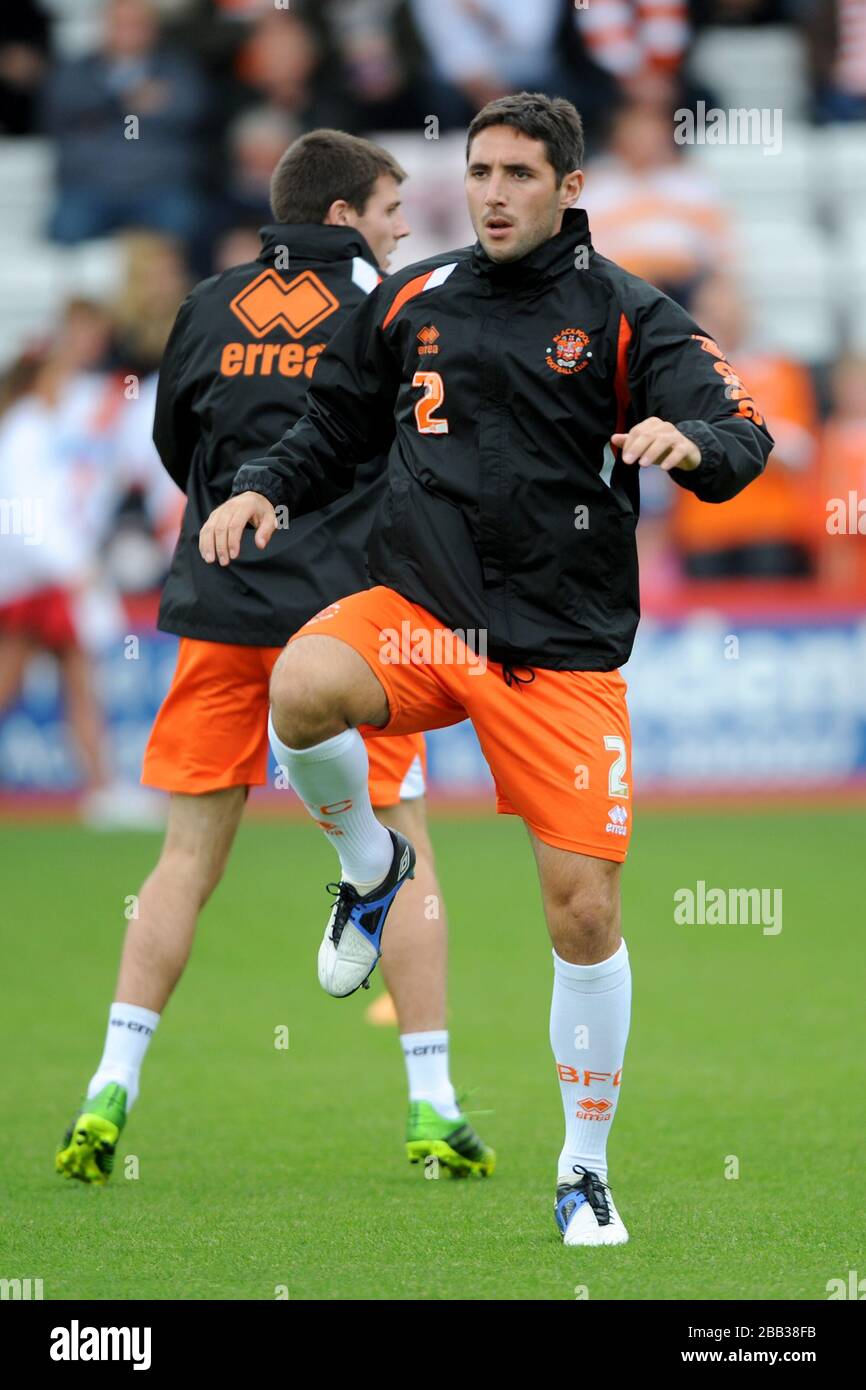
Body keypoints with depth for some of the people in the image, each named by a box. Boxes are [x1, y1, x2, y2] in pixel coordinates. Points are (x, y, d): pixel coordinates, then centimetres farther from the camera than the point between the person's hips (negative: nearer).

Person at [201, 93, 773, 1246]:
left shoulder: (625, 315, -2)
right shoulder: (412, 301, 7)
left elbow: (744, 437, -11)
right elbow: (336, 429, 20)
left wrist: (691, 442, -34)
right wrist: (264, 489, 0)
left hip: (565, 651, -1)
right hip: (419, 609, 1)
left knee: (585, 913, -4)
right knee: (301, 693, -33)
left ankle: (585, 1169, 16)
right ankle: (369, 866, 0)